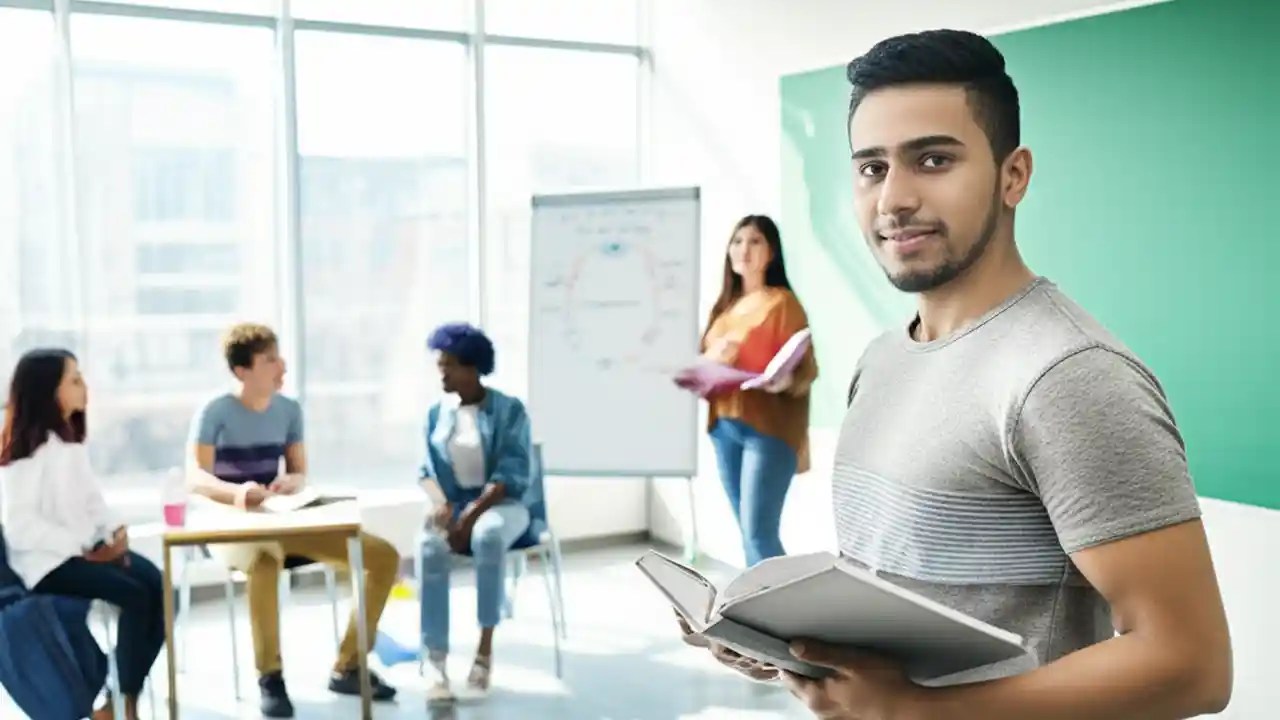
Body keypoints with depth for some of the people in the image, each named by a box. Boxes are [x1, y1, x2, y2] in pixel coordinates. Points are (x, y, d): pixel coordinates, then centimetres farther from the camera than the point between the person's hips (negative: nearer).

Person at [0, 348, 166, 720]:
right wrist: (83, 550, -20)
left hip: (89, 547, 8)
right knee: (134, 595, -25)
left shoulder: (71, 440, 13)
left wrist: (115, 530, -3)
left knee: (158, 585, -13)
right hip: (45, 560, -8)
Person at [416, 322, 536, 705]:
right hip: (452, 504, 3)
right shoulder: (436, 413, 9)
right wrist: (440, 502, -16)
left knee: (487, 534, -40)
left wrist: (472, 515, -23)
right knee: (430, 545, -33)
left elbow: (513, 473, -11)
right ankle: (436, 662, -32)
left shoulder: (509, 409, -3)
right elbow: (426, 468, 7)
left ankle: (485, 645, -27)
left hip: (500, 503, -3)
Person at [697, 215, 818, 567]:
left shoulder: (782, 302, -3)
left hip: (768, 429, -6)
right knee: (749, 531, 10)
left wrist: (787, 380, -31)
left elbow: (807, 368, -9)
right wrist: (704, 366, -6)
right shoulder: (724, 306, 15)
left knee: (759, 531, -11)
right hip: (723, 427, 7)